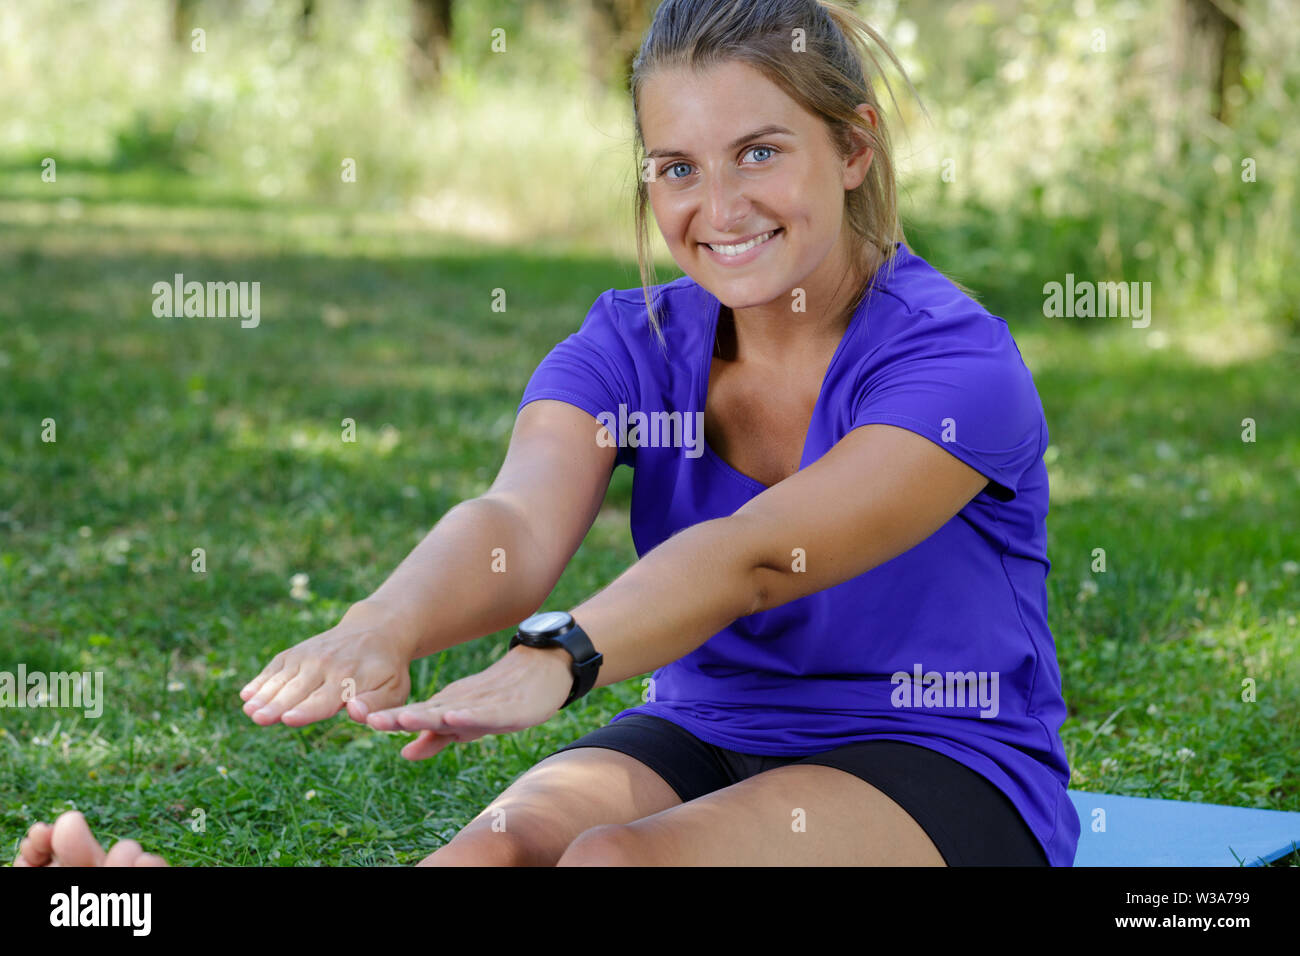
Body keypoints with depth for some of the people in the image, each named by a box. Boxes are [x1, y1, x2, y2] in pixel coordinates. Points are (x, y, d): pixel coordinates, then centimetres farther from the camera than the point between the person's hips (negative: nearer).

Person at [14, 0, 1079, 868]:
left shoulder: (954, 361, -16)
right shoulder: (630, 346, 0)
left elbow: (752, 556, -33)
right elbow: (520, 523, -22)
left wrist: (556, 658, -50)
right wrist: (385, 626, -45)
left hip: (940, 771, -4)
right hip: (698, 740, 4)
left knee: (618, 860, -33)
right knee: (498, 848, -29)